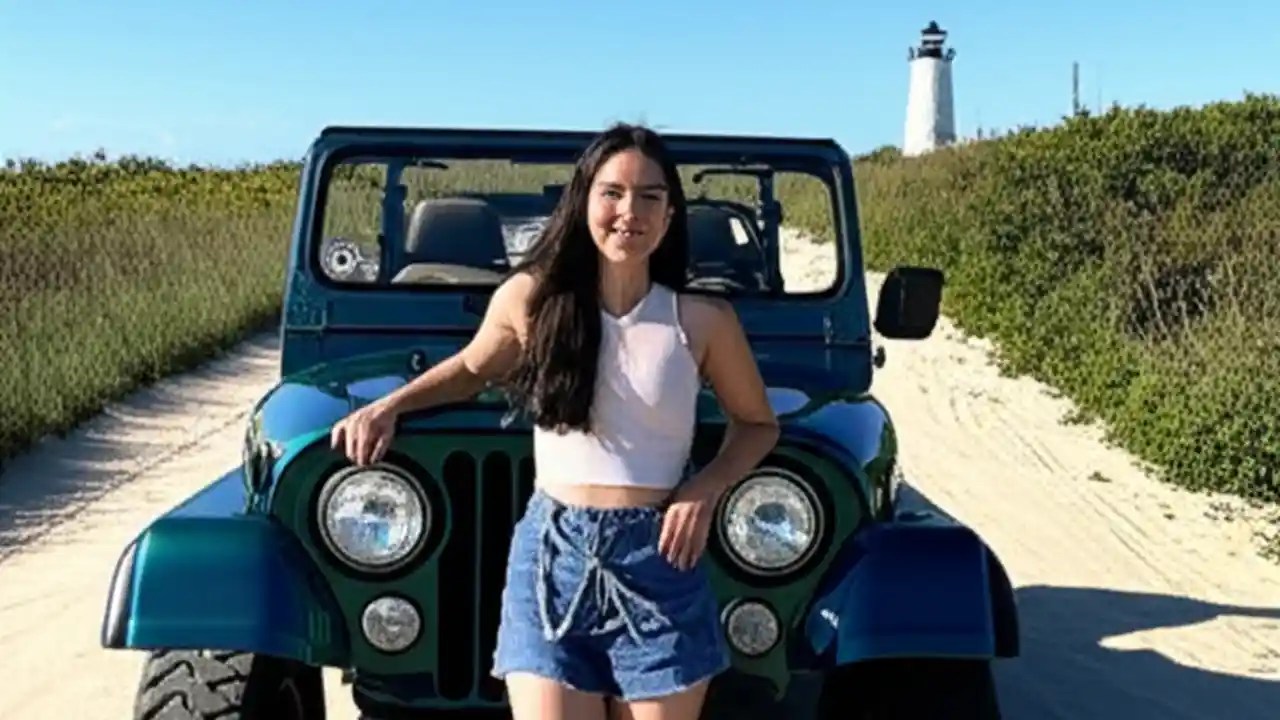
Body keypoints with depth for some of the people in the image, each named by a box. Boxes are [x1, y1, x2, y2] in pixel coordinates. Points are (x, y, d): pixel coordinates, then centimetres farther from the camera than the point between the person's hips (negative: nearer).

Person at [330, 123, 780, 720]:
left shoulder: (704, 320, -3)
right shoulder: (529, 298, -1)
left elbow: (758, 423, 12)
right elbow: (474, 367, 19)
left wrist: (708, 487, -5)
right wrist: (387, 407, 5)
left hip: (660, 564, 0)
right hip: (552, 557, 0)